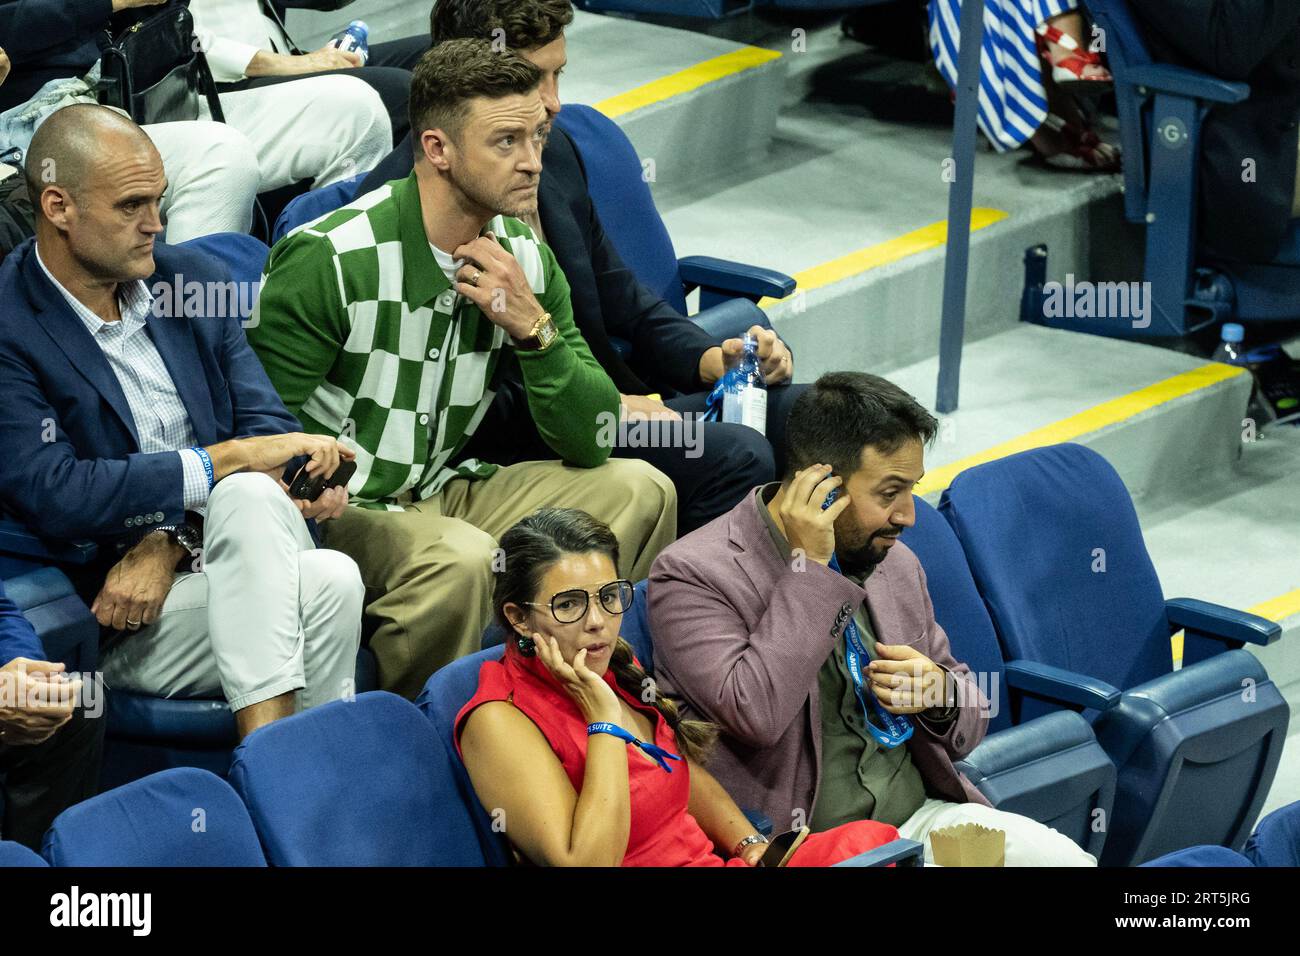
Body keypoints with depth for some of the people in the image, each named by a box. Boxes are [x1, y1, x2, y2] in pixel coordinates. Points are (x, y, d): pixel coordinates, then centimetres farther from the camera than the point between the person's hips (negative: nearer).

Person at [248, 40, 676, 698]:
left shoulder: (525, 260, 1)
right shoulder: (332, 259, -18)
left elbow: (590, 442, -1)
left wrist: (533, 327, -16)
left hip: (442, 493, 7)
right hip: (337, 509, -7)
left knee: (637, 491, -3)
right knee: (462, 558, -35)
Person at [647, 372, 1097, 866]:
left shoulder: (896, 565, 13)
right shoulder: (693, 576, -8)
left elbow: (968, 725, 21)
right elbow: (754, 714, -24)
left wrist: (938, 694, -4)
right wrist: (809, 568, -17)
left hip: (918, 816, 7)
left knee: (1067, 860, -15)